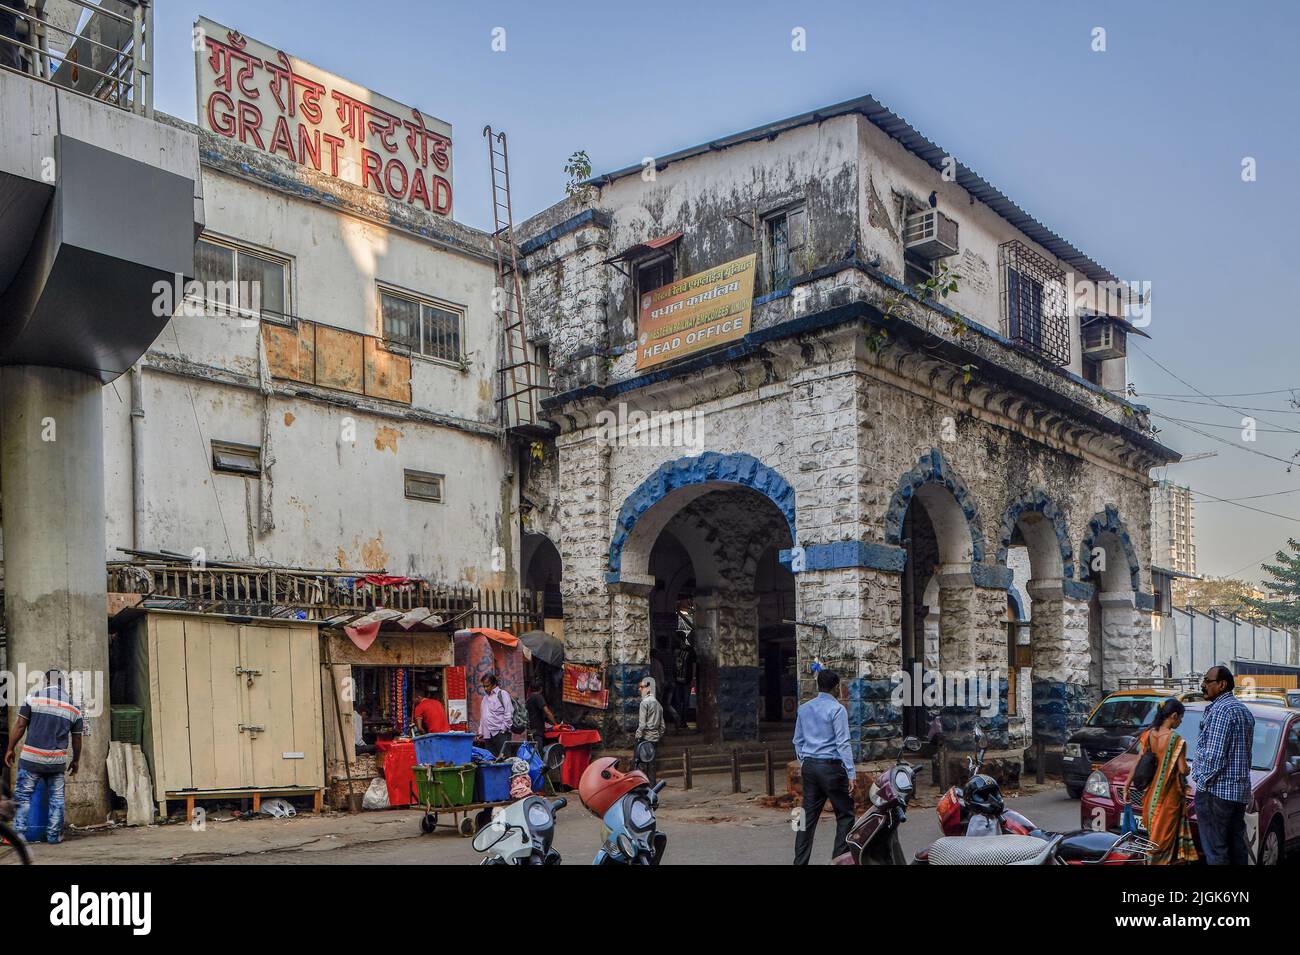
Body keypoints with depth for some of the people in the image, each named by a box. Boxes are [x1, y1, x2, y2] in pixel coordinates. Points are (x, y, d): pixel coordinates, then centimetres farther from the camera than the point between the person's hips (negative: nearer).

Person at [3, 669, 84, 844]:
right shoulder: (74, 708, 6)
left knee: (23, 796, 6)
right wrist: (76, 761, 21)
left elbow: (20, 725, -2)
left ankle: (18, 833, 2)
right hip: (57, 761, 2)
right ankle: (54, 834, 13)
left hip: (31, 757, -2)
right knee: (56, 798, 10)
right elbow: (77, 739, 10)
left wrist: (10, 748, 8)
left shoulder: (33, 698, -1)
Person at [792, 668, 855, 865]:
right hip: (831, 767, -6)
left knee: (809, 815, 9)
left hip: (809, 766, 6)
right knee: (845, 815, 5)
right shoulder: (837, 709, -10)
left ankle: (800, 861, 9)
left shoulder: (804, 709, 10)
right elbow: (843, 743, -13)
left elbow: (798, 740, 16)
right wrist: (851, 774, -12)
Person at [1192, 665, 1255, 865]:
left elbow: (1215, 754, -20)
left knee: (1215, 851, -7)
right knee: (1237, 848, 13)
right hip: (1241, 790, 10)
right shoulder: (1244, 710, 17)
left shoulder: (1221, 710, -15)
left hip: (1216, 789, -10)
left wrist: (1203, 780, -10)